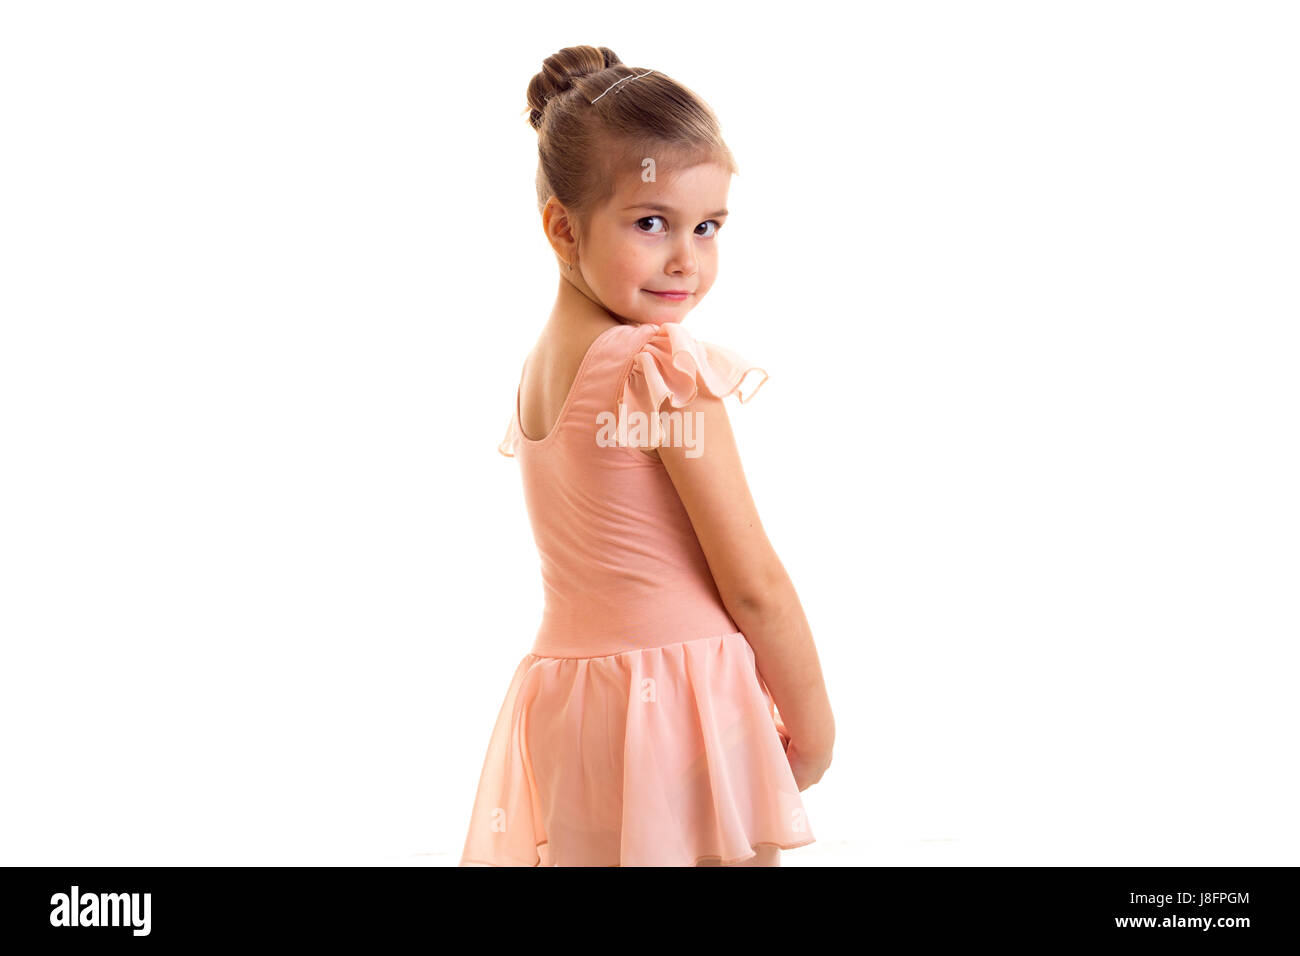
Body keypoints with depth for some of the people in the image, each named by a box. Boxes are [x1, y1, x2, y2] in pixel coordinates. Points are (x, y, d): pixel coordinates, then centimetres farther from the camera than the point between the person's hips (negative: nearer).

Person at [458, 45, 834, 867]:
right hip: (683, 699, -8)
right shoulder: (665, 366, -15)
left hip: (565, 683, 8)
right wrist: (813, 721, -1)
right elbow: (752, 584, -14)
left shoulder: (541, 366, 10)